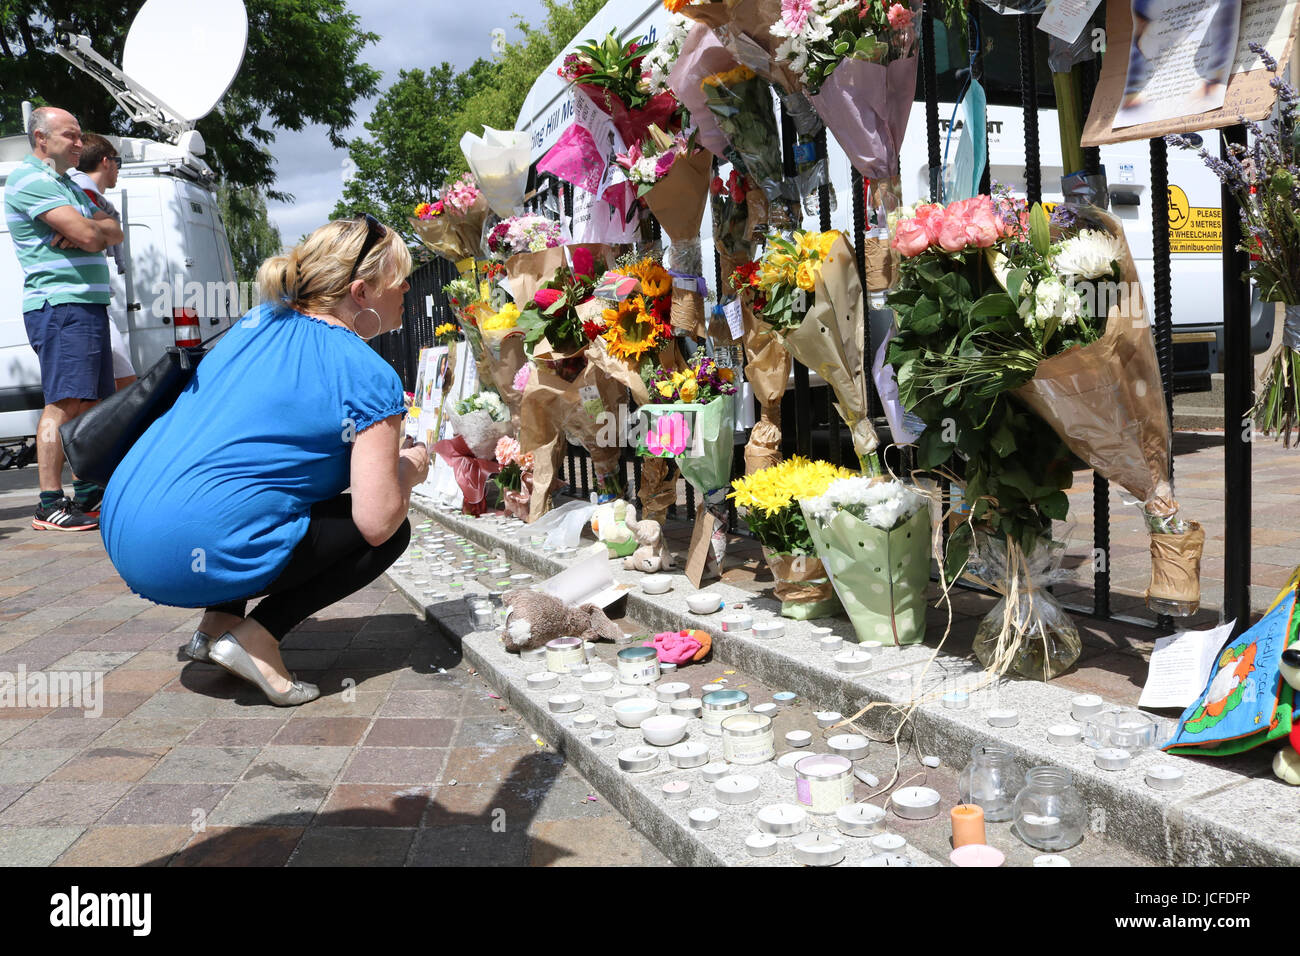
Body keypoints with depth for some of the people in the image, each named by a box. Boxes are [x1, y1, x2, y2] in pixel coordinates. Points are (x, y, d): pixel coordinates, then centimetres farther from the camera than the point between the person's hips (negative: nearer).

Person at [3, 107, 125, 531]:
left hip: (89, 305, 10)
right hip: (60, 306, -10)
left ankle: (87, 492, 22)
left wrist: (84, 231, -7)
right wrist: (95, 227, 3)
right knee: (64, 403, -15)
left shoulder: (69, 185, 23)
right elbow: (88, 235, -19)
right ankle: (50, 505, -15)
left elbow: (113, 233, 13)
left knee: (89, 402, 13)